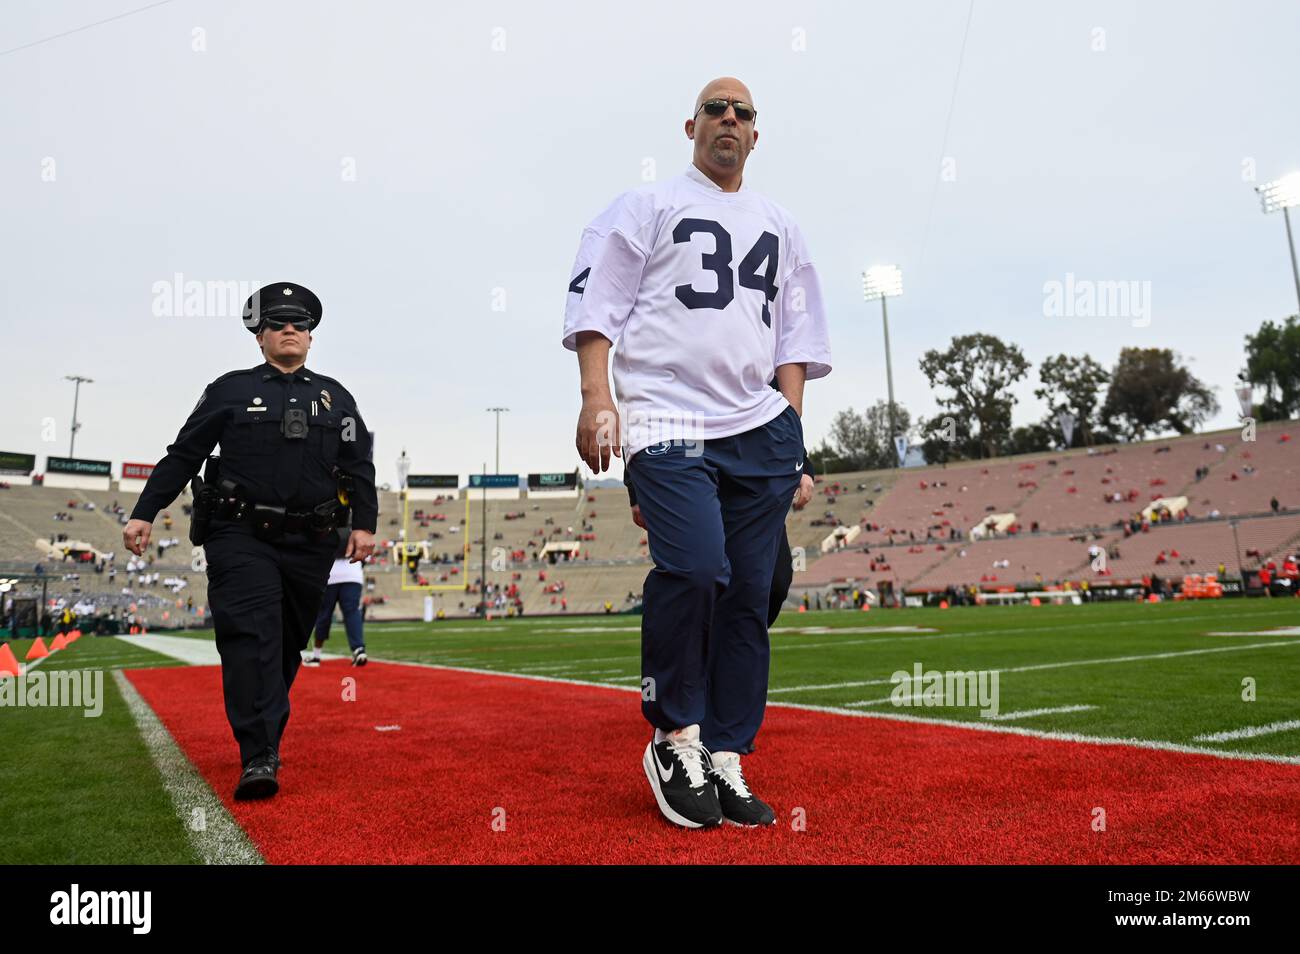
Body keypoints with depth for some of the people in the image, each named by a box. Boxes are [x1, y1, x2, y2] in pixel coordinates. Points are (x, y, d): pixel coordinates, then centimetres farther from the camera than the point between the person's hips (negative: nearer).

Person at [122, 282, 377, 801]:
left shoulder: (335, 397, 15)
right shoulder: (230, 390, 10)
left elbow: (359, 466, 12)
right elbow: (182, 456, 10)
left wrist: (365, 523, 0)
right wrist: (143, 513, 5)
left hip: (310, 544, 3)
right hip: (241, 537, -2)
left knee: (288, 645, 9)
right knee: (252, 636, -16)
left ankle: (264, 739, 26)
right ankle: (259, 759, -19)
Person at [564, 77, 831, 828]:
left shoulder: (780, 227, 24)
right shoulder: (648, 206, 11)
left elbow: (794, 331, 22)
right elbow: (596, 303, 1)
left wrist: (790, 426, 10)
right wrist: (597, 399, -12)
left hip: (758, 431, 5)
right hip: (667, 425, -4)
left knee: (750, 594, 0)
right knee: (694, 569, -22)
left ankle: (725, 760, 11)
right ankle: (674, 738, -1)